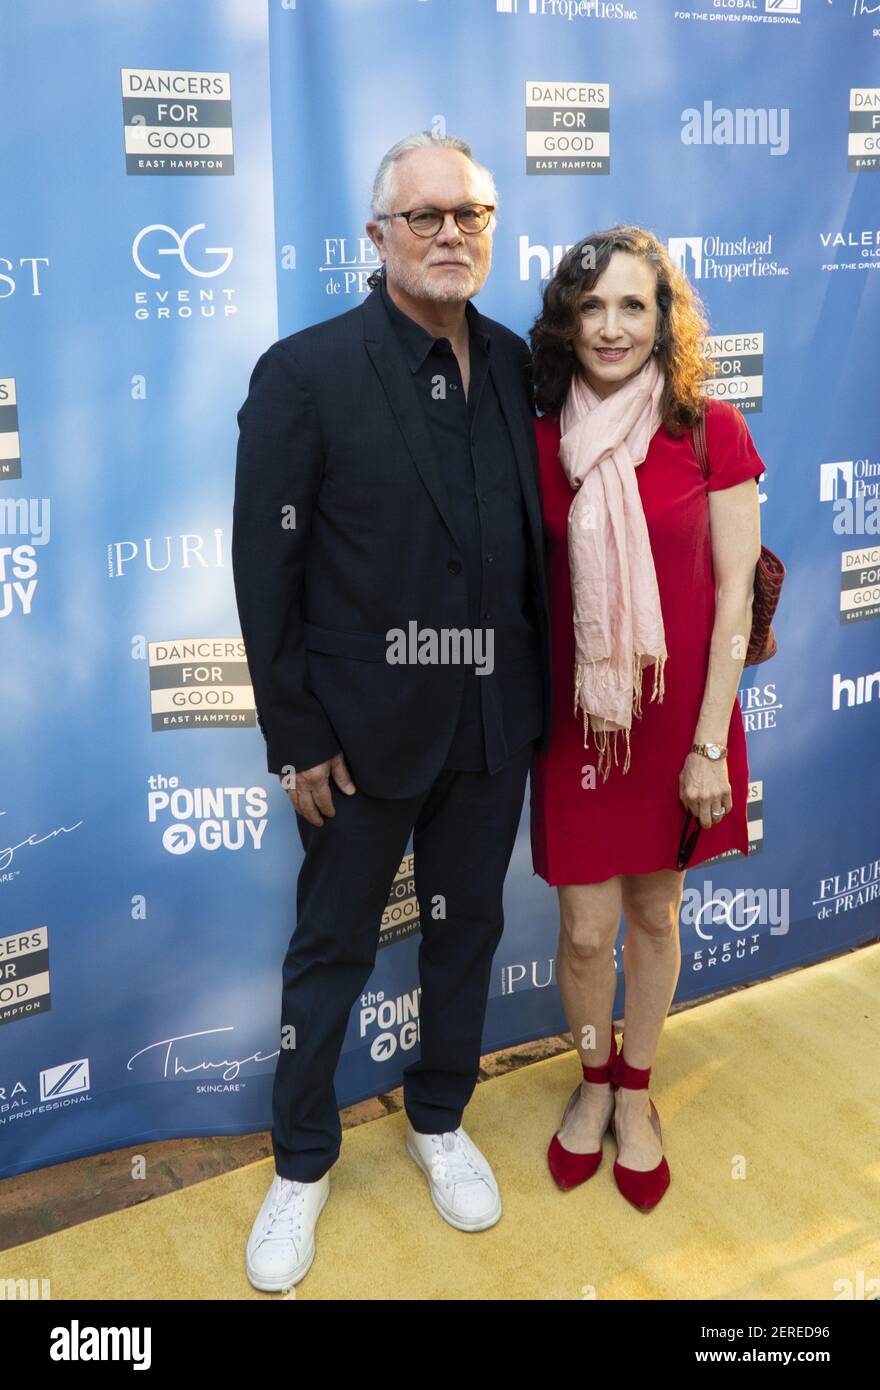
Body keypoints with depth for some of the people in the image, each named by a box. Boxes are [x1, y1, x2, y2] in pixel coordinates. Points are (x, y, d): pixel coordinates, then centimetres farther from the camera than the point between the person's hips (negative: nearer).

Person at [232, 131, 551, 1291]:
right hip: (365, 728, -4)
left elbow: (531, 535, 8)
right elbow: (266, 569, -11)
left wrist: (535, 692, 4)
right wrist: (298, 737, -11)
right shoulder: (305, 372, -11)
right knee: (332, 952, 12)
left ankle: (439, 1124, 43)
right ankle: (302, 1165, 34)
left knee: (467, 932, 19)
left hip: (494, 723, 5)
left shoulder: (514, 363, 3)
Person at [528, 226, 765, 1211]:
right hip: (578, 719, 1)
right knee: (586, 928, 6)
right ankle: (594, 1082, 36)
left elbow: (734, 595, -8)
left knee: (654, 915, 14)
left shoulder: (712, 431, -7)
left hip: (678, 716, -1)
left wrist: (710, 743, -10)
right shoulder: (540, 442, -2)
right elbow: (528, 587, 5)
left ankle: (635, 1096, 37)